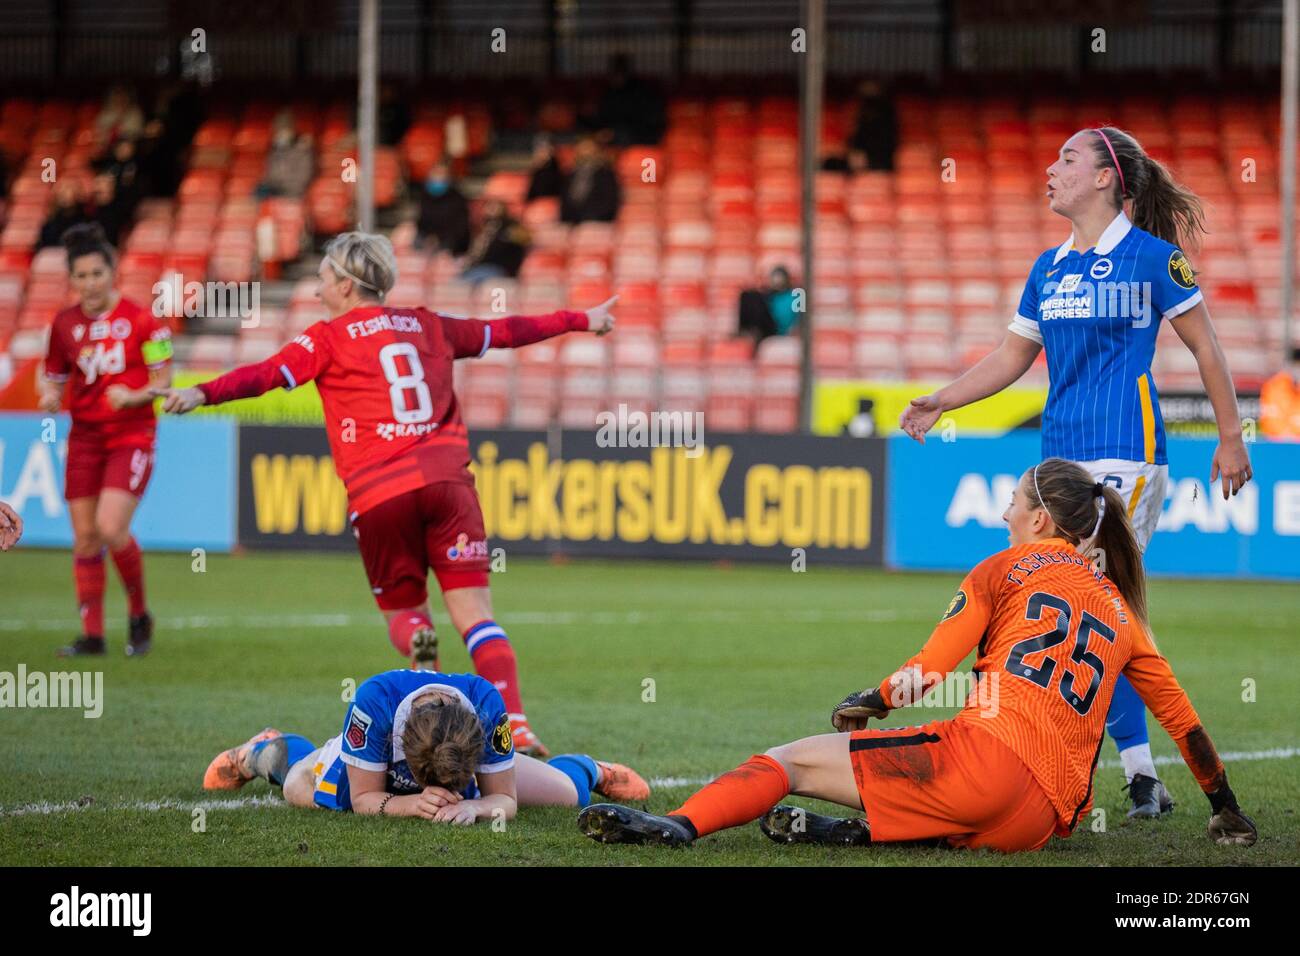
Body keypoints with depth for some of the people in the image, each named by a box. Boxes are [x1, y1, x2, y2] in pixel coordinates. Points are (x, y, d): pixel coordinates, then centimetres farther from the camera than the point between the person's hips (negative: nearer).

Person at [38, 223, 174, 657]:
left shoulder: (140, 320, -8)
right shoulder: (65, 324, 4)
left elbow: (164, 378, -4)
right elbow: (55, 376, 14)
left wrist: (134, 396, -22)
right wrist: (50, 397, -8)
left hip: (131, 437, -5)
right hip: (84, 438, 5)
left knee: (111, 528, -18)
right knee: (85, 537, 3)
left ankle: (140, 616, 5)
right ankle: (92, 634, 13)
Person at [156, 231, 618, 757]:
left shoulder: (329, 338, 8)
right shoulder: (427, 326, 20)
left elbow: (270, 374, -9)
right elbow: (505, 332, 31)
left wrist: (203, 394, -21)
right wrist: (580, 321, 45)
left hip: (379, 494, -2)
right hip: (445, 476, 2)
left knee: (402, 610, 14)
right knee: (473, 611, -2)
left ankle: (417, 640, -22)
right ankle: (516, 726, -20)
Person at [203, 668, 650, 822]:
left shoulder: (487, 705, -44)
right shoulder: (374, 700, -49)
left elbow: (505, 798, -32)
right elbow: (364, 798, -36)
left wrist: (474, 806, -54)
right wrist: (411, 804, -55)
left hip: (473, 762, 1)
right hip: (372, 768, -1)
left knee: (568, 794, 9)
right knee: (299, 788, 23)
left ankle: (589, 770, 47)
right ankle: (268, 750, 60)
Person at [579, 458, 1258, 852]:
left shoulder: (1008, 567, 14)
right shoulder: (1122, 613, 26)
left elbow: (928, 671, 6)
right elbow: (1182, 718, 31)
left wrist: (863, 703, 22)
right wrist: (1227, 811, 41)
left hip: (986, 751, -5)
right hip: (1043, 820, 5)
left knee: (794, 759, -2)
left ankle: (681, 823, -26)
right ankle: (869, 831, -6)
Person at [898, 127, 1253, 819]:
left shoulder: (1151, 255, -4)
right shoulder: (1049, 267, 14)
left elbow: (1204, 346, 1)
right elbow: (1013, 354, 21)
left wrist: (1231, 437, 2)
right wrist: (939, 402, 12)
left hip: (1126, 453, -7)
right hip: (1063, 455, 7)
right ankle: (1143, 779, 7)